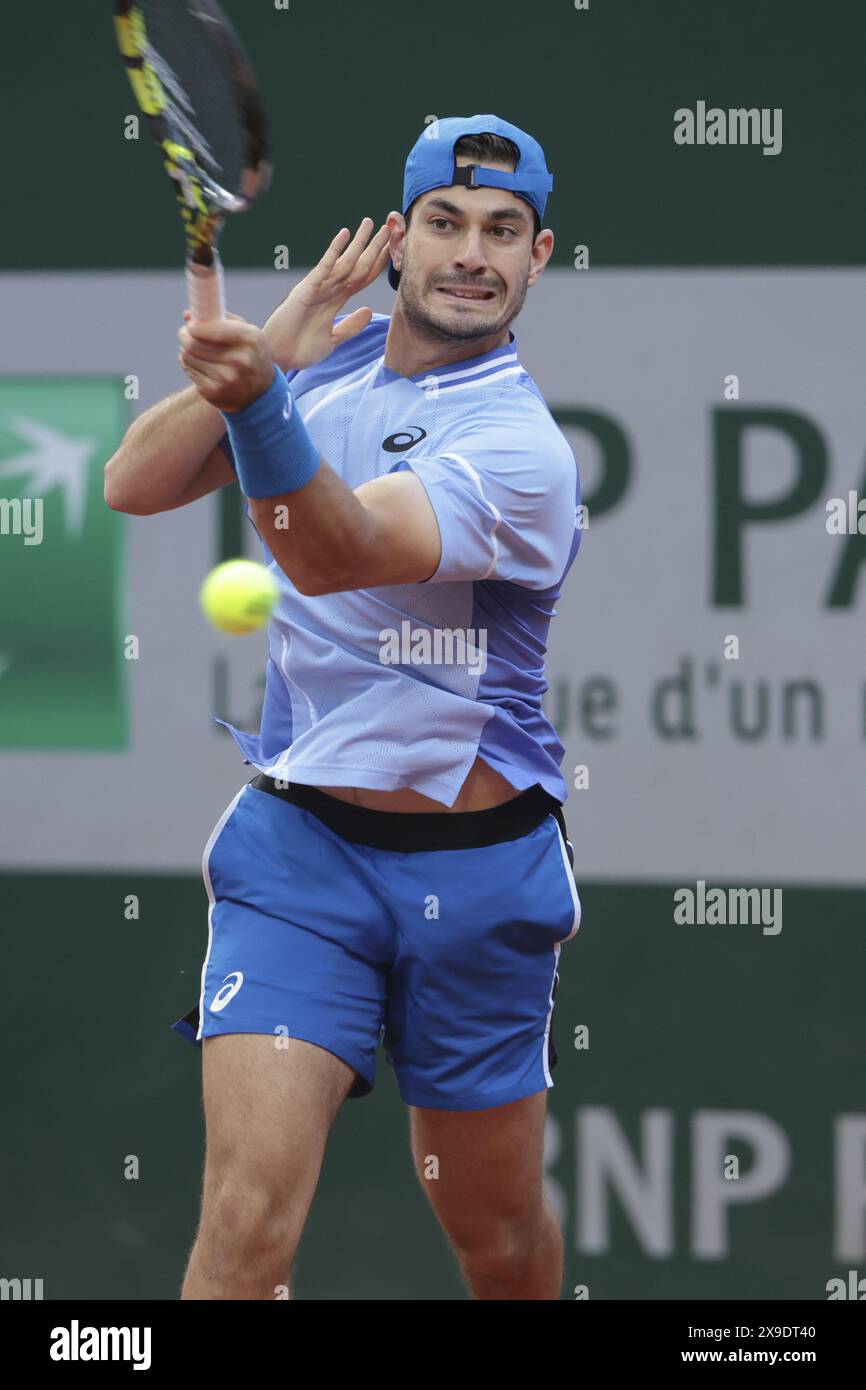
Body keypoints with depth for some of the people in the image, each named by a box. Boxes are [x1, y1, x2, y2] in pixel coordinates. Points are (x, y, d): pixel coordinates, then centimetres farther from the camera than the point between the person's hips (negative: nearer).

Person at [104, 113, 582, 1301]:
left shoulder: (519, 447, -16)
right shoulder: (331, 361, 3)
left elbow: (337, 555, -33)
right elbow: (136, 484, -3)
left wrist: (259, 403, -52)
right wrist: (281, 342, -12)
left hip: (474, 872, -2)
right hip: (299, 851, 2)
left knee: (499, 1234, 11)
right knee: (248, 1216, -17)